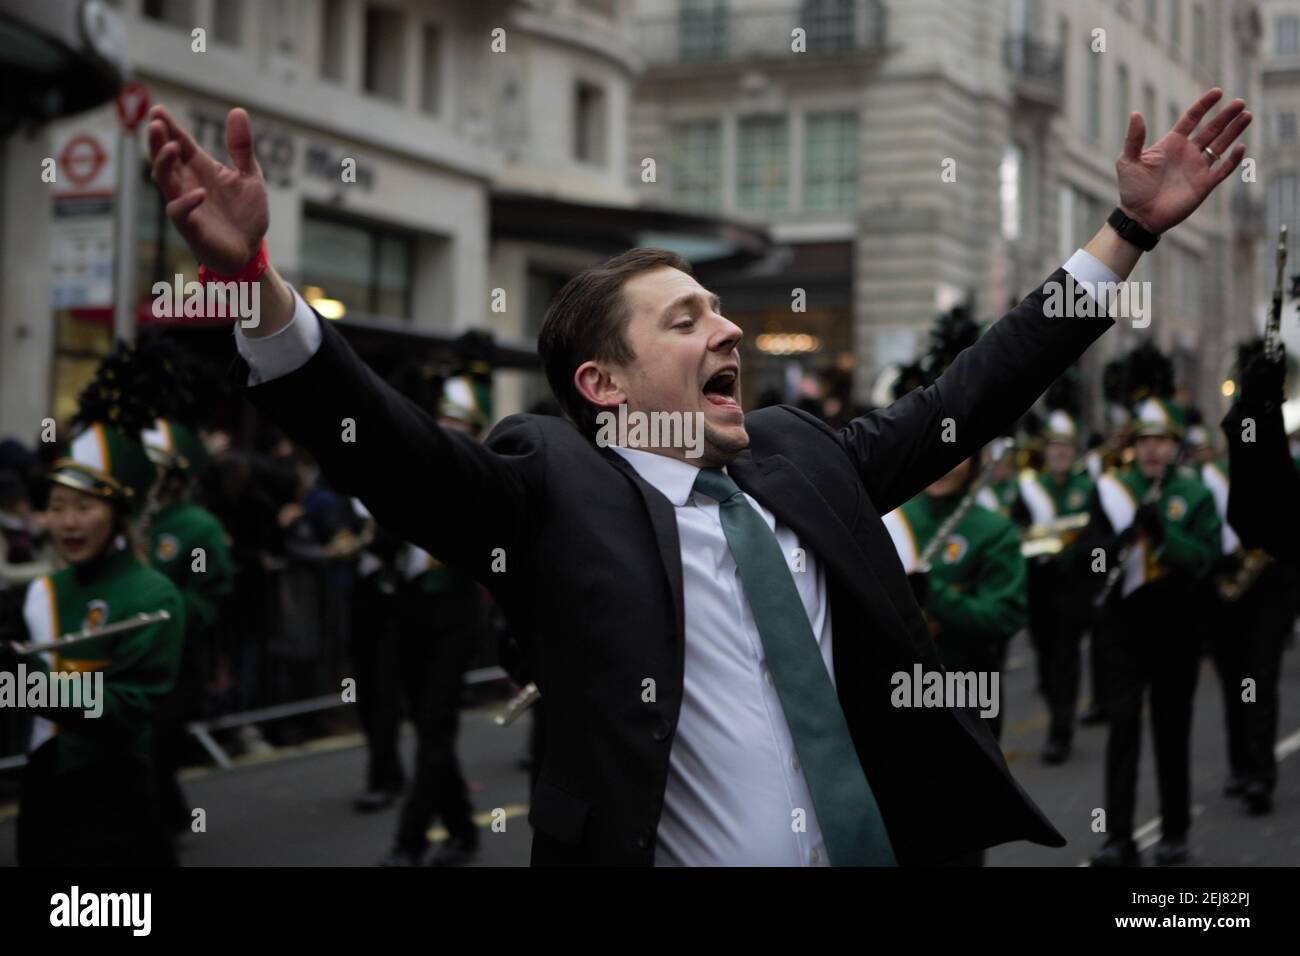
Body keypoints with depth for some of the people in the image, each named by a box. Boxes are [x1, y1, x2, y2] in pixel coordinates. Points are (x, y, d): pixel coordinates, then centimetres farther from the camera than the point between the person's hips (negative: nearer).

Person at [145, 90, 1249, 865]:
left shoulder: (798, 455, 11)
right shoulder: (550, 487, -5)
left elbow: (971, 395, 16)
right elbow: (384, 439, -19)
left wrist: (1132, 227, 17)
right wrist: (250, 271, -34)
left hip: (893, 844, 5)